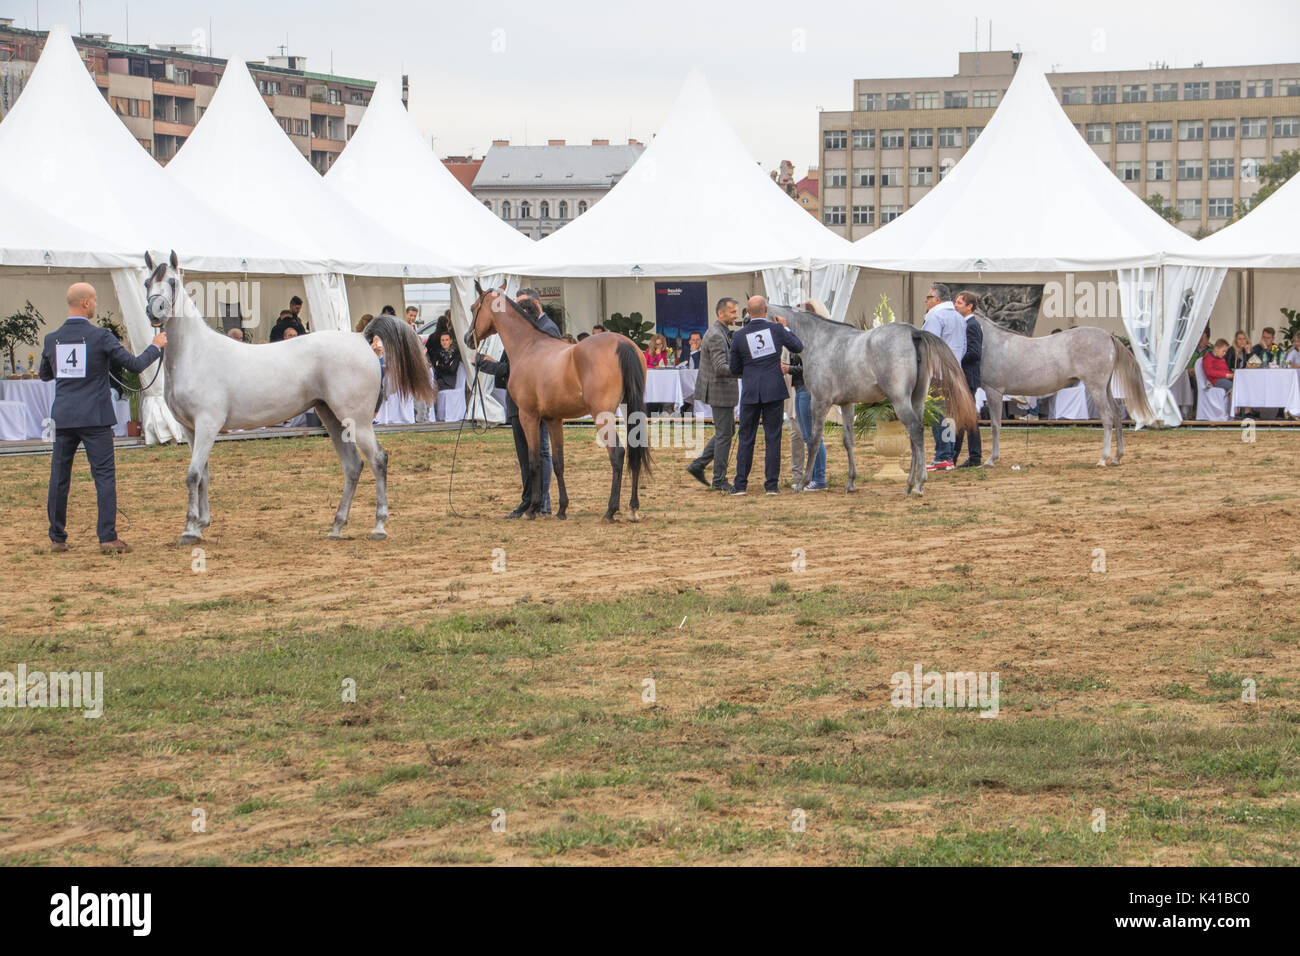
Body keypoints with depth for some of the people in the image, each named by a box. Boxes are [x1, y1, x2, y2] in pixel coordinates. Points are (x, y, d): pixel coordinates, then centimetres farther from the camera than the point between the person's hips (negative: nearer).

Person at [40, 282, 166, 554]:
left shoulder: (52, 340, 5)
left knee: (59, 477, 10)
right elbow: (135, 365, -7)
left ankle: (57, 537, 14)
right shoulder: (101, 337, -9)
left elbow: (45, 375, 20)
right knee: (104, 475, -1)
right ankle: (108, 537, -7)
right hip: (95, 418, -4)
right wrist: (156, 347, 10)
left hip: (63, 417, 4)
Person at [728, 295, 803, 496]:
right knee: (772, 438, 4)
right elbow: (798, 347, 11)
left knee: (746, 439, 8)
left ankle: (740, 484, 6)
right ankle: (772, 484, 1)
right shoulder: (776, 329, -5)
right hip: (774, 391, 0)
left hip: (750, 393, 0)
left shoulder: (739, 337, -3)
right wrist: (785, 327, 22)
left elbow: (734, 369, 5)